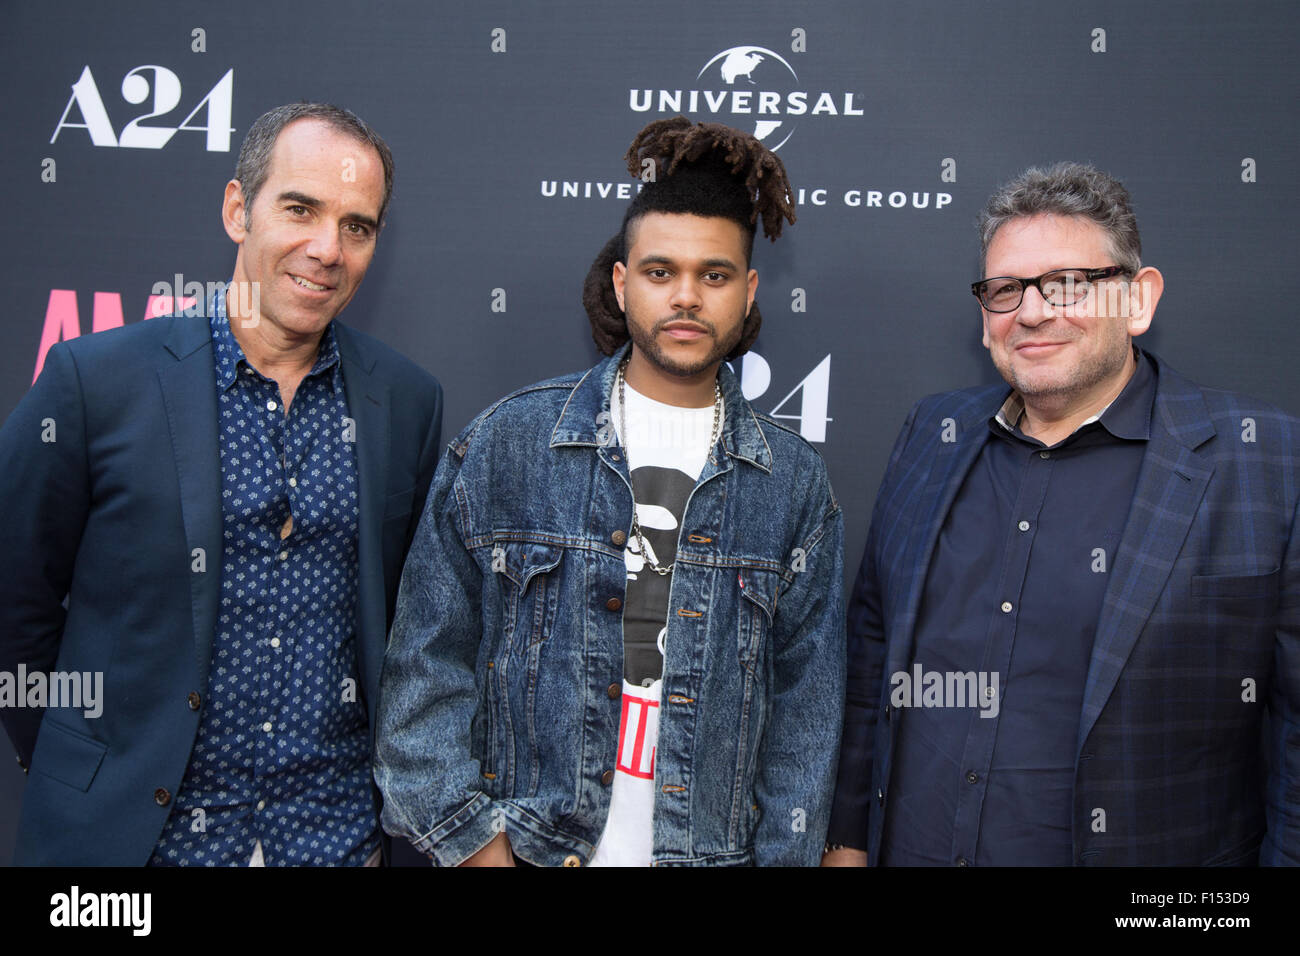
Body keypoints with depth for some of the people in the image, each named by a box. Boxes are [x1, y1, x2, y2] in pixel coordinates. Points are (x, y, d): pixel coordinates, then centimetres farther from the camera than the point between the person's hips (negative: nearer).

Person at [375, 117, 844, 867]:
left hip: (715, 849, 2)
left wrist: (784, 853, -3)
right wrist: (467, 836, -7)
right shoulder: (505, 444, -5)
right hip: (526, 845, -1)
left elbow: (805, 705, 2)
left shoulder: (795, 482, 0)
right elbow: (429, 659, -3)